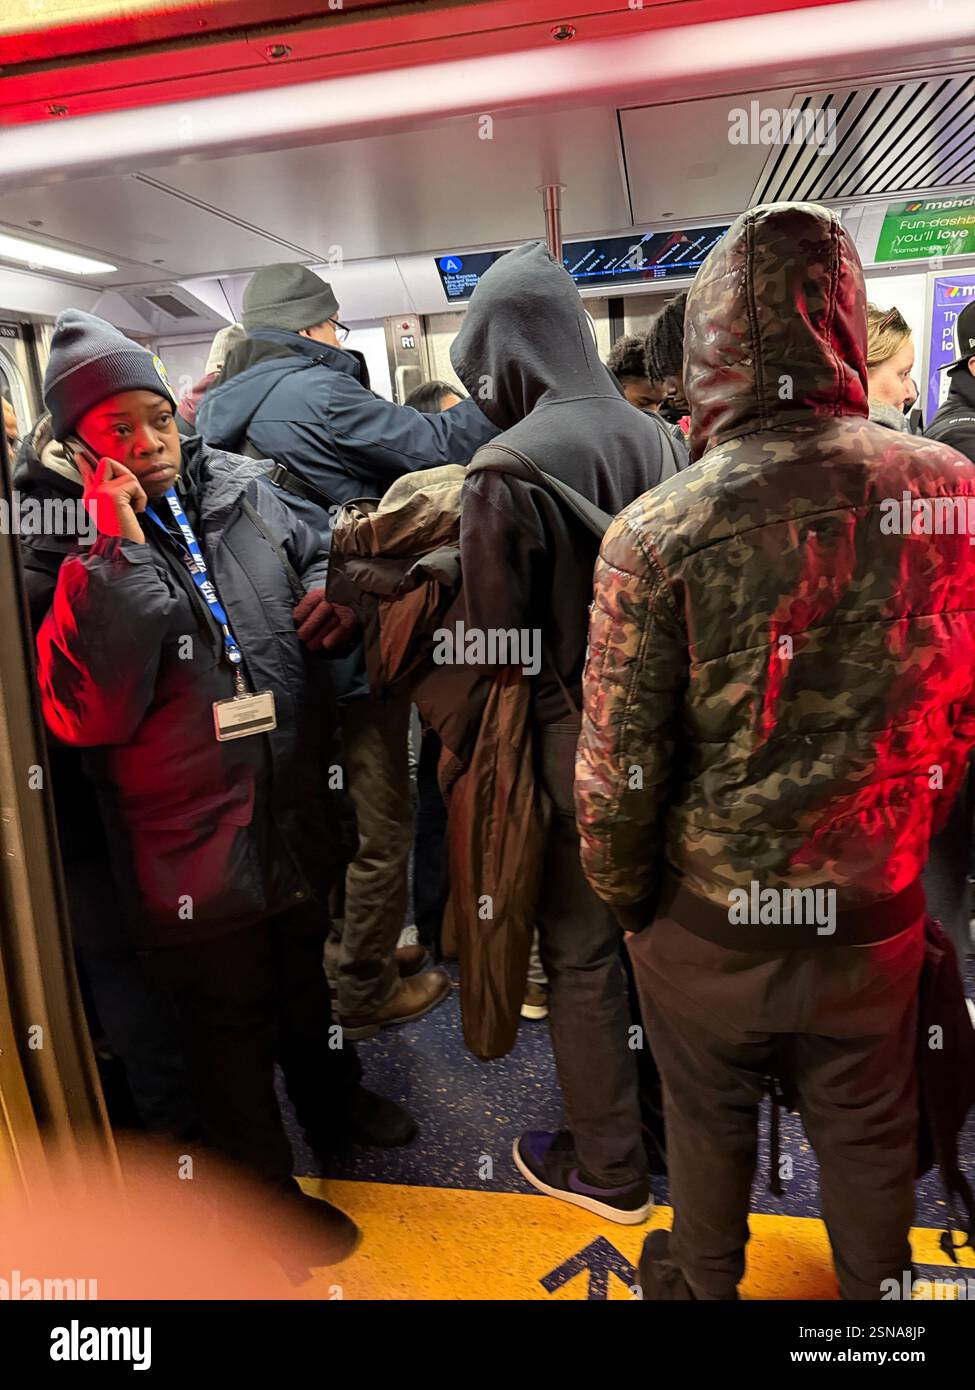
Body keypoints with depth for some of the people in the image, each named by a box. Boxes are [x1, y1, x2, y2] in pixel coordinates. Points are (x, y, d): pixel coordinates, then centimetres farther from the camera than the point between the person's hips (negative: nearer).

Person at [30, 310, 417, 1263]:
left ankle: (330, 1099, 58)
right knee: (230, 1022, 17)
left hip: (293, 812, 5)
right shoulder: (61, 545, -14)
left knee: (307, 974, 29)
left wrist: (327, 584, -3)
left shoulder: (243, 490, -1)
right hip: (191, 845, -5)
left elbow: (315, 549, 20)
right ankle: (266, 1193, 42)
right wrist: (119, 550, -28)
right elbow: (84, 712, -27)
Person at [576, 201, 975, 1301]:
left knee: (708, 1125, 24)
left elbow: (615, 772, -17)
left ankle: (705, 1283, 50)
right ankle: (874, 1288, 51)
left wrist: (623, 897, 2)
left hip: (708, 923, -2)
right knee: (869, 1135, 26)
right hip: (877, 916, 3)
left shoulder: (658, 531, -23)